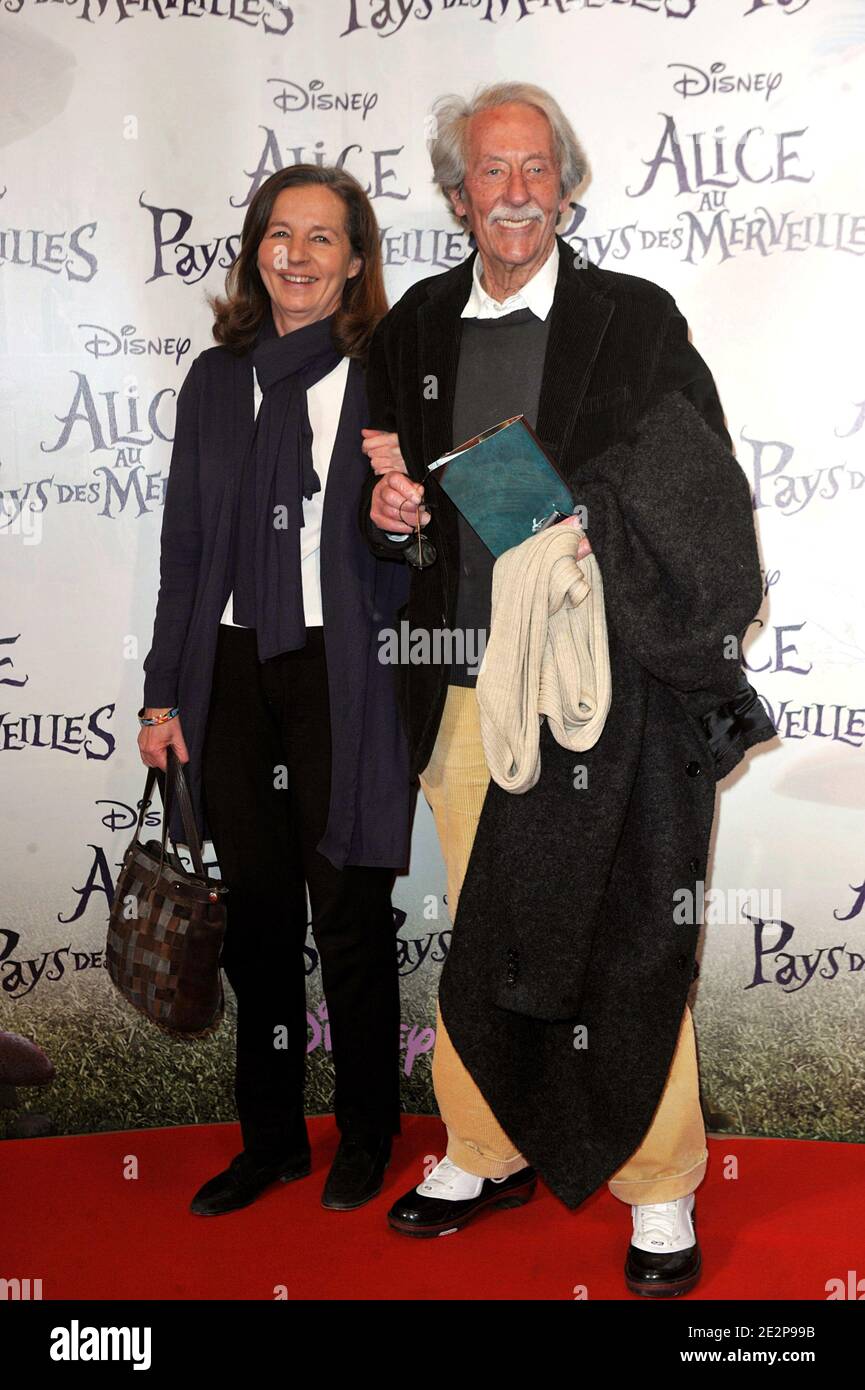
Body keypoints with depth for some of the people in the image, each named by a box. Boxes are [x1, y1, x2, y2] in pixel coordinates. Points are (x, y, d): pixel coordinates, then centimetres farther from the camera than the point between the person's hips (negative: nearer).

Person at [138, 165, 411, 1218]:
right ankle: (270, 1138, 28)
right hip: (235, 672, 4)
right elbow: (185, 545, 10)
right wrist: (163, 694, 7)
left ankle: (364, 1139, 26)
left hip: (343, 676, -4)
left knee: (348, 914, 5)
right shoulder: (216, 380, 10)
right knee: (255, 914, 11)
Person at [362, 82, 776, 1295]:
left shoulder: (637, 320, 0)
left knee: (624, 944, 2)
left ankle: (660, 1186, 21)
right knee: (475, 932, 12)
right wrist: (390, 505, 0)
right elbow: (394, 488, 22)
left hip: (600, 683, -3)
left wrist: (579, 518, -19)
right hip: (462, 684, 4)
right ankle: (487, 1152, 32)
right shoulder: (416, 327, 11)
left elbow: (701, 501, -4)